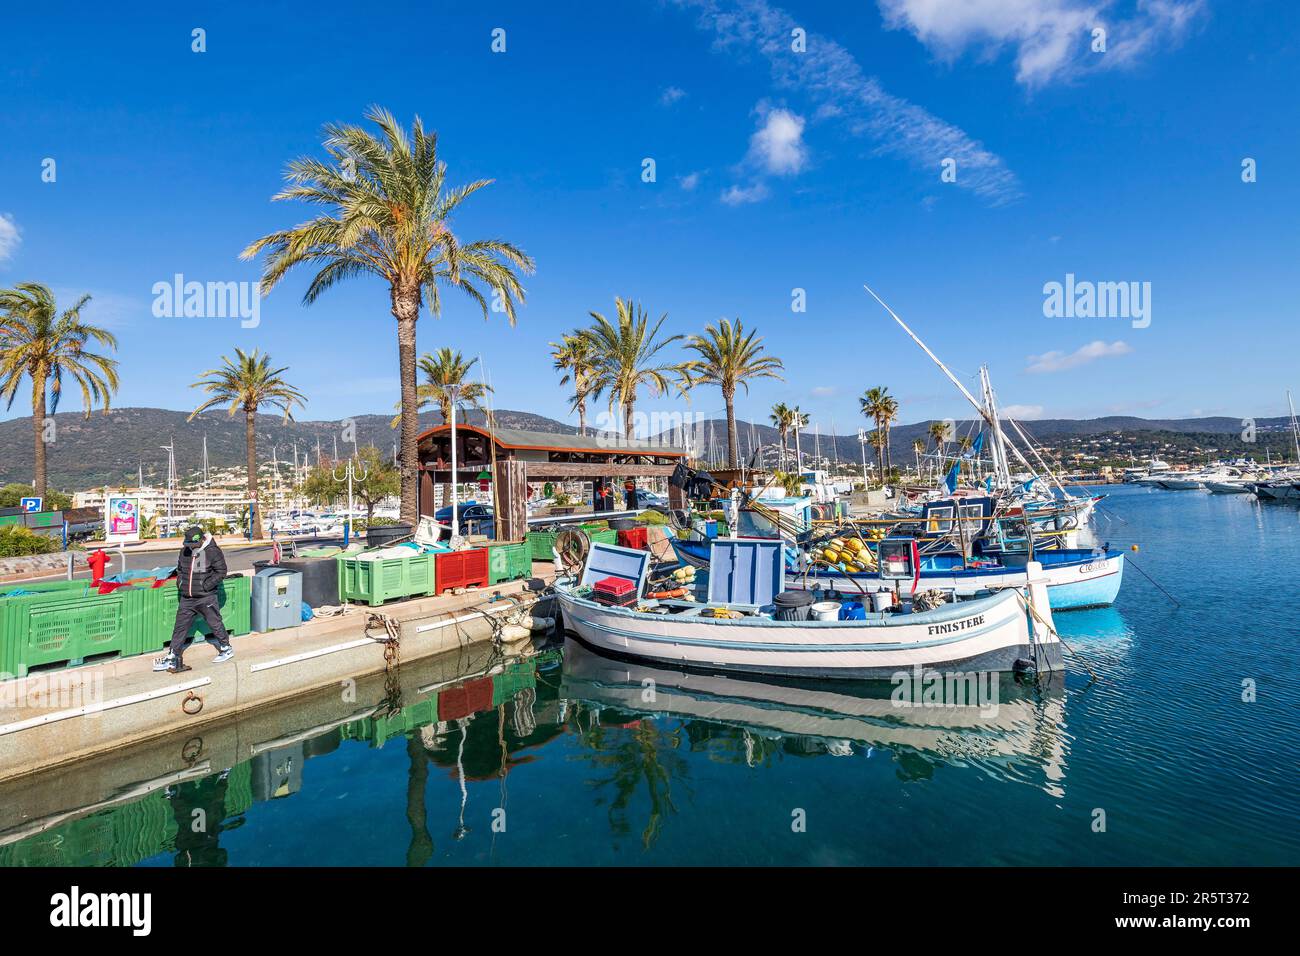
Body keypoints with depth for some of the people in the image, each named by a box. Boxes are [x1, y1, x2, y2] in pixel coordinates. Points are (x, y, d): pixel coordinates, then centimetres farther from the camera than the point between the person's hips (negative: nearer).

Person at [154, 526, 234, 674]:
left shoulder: (213, 551, -12)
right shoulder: (185, 551, 6)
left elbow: (221, 571, -11)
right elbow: (179, 569, 23)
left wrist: (205, 586, -16)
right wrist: (180, 582, 7)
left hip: (206, 598, -5)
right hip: (186, 598, 6)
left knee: (215, 623, 4)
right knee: (180, 626, 8)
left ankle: (226, 649, 21)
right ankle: (171, 657, 16)